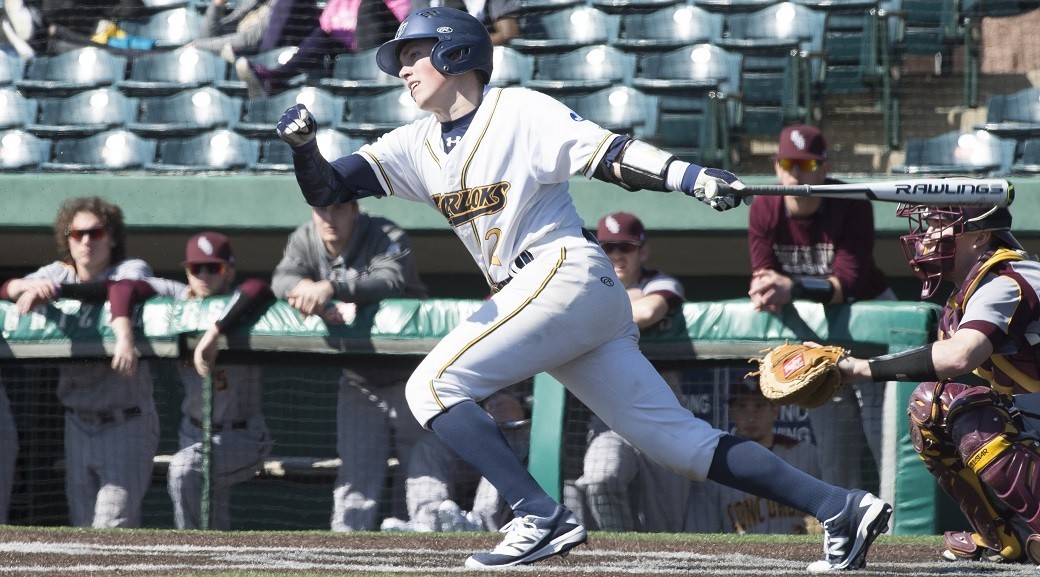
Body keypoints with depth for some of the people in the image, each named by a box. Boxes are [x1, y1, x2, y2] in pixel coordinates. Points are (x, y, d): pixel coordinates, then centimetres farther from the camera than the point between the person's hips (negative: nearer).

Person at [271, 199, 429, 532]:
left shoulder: (388, 238, -18)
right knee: (355, 464, 1)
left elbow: (389, 283, -36)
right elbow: (281, 280, -15)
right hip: (358, 380, 4)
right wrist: (304, 286, -39)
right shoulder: (305, 240, -2)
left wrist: (331, 287, -51)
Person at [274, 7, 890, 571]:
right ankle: (838, 507, -4)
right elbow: (326, 188, 13)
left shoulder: (519, 112, -3)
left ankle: (541, 518, -22)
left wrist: (692, 177, -27)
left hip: (568, 273, -7)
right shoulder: (417, 146, 17)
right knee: (677, 438, 0)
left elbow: (609, 154, -12)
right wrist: (303, 143, -8)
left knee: (433, 386, -14)